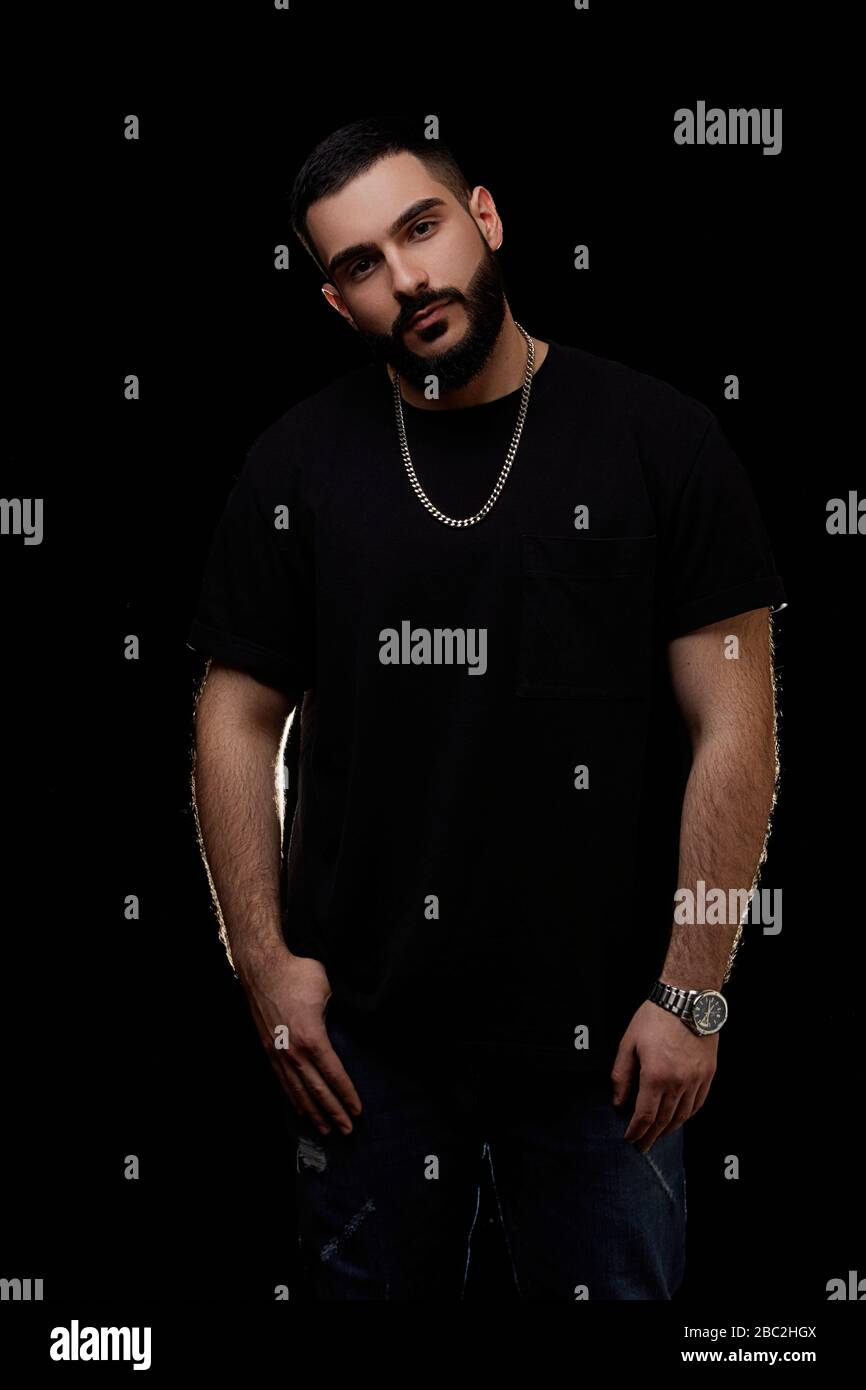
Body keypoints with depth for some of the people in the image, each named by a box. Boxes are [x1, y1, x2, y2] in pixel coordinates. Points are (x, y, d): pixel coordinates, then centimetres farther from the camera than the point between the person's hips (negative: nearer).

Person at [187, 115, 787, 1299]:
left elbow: (732, 728, -7)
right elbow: (239, 719, 5)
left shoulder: (658, 442, -6)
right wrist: (264, 960, -2)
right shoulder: (299, 465, 1)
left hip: (601, 1028, -1)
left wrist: (693, 994, -10)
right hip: (361, 1026, 2)